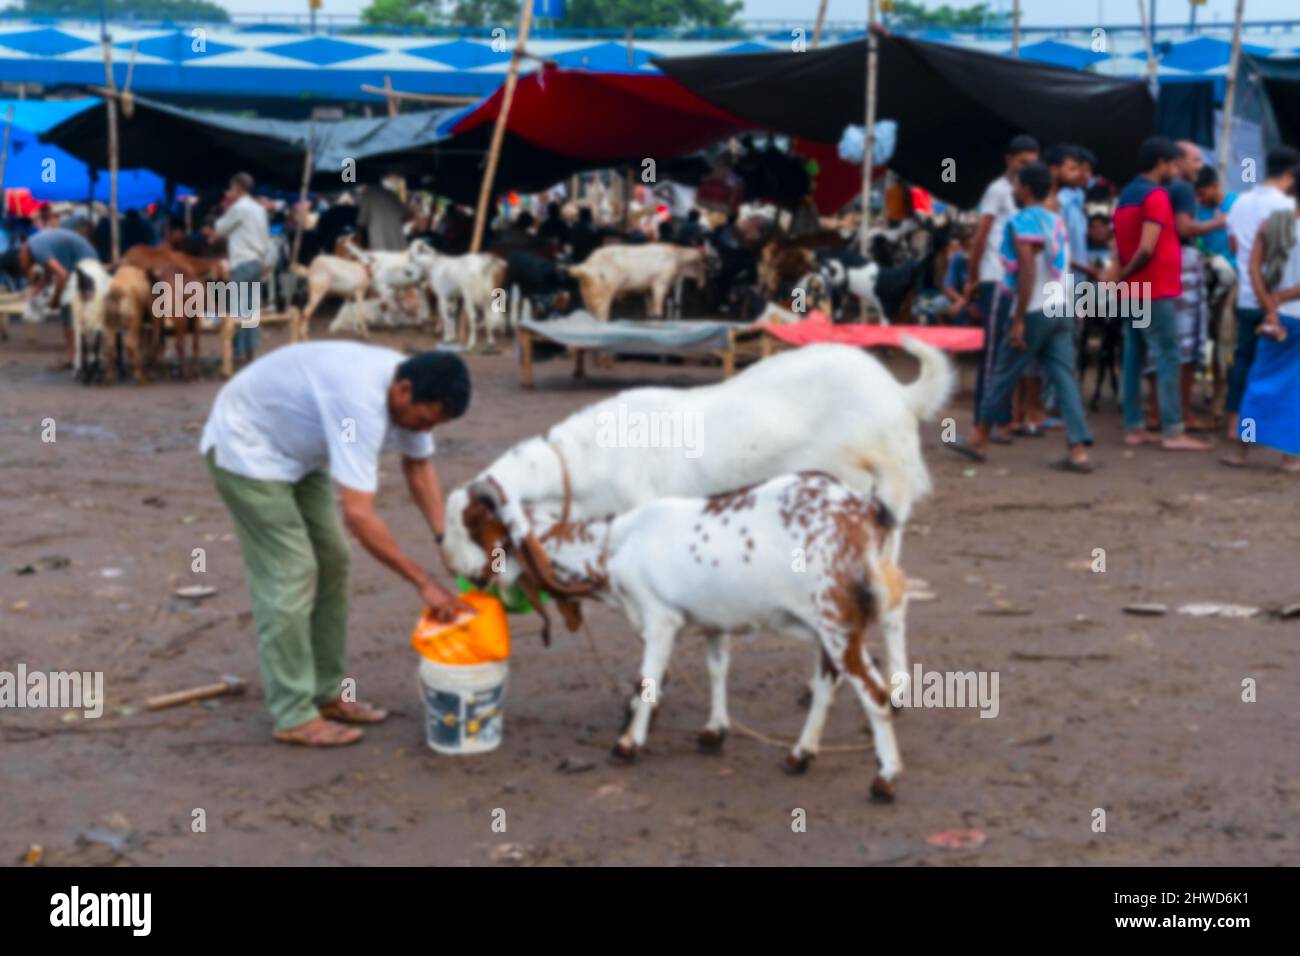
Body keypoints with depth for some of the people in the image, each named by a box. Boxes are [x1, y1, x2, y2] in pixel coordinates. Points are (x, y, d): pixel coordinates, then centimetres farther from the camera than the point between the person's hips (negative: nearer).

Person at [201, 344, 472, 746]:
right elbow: (358, 514, -41)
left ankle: (326, 694, 18)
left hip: (296, 449, 9)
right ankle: (294, 717, -4)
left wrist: (447, 538, -9)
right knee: (289, 576, -11)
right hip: (246, 447, -9)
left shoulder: (408, 389, -12)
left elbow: (418, 467, 4)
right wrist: (425, 583, -36)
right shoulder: (361, 400, -39)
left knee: (330, 564, 9)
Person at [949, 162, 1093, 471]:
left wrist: (1018, 320, -17)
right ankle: (1078, 450, -8)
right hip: (1061, 310, 7)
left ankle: (980, 439, 20)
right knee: (1064, 378, 1)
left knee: (1003, 375, 7)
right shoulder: (1057, 222, 14)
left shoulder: (1022, 222, -10)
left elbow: (1027, 273, -18)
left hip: (1034, 311, -7)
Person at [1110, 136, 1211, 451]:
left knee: (1134, 358, 9)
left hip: (1132, 292, 9)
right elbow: (1147, 248, -22)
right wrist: (1125, 274, -9)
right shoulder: (1156, 196, -13)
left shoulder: (1126, 196, 15)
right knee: (1168, 358, -8)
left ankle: (1133, 427, 11)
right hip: (1155, 291, -9)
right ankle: (1172, 431, -9)